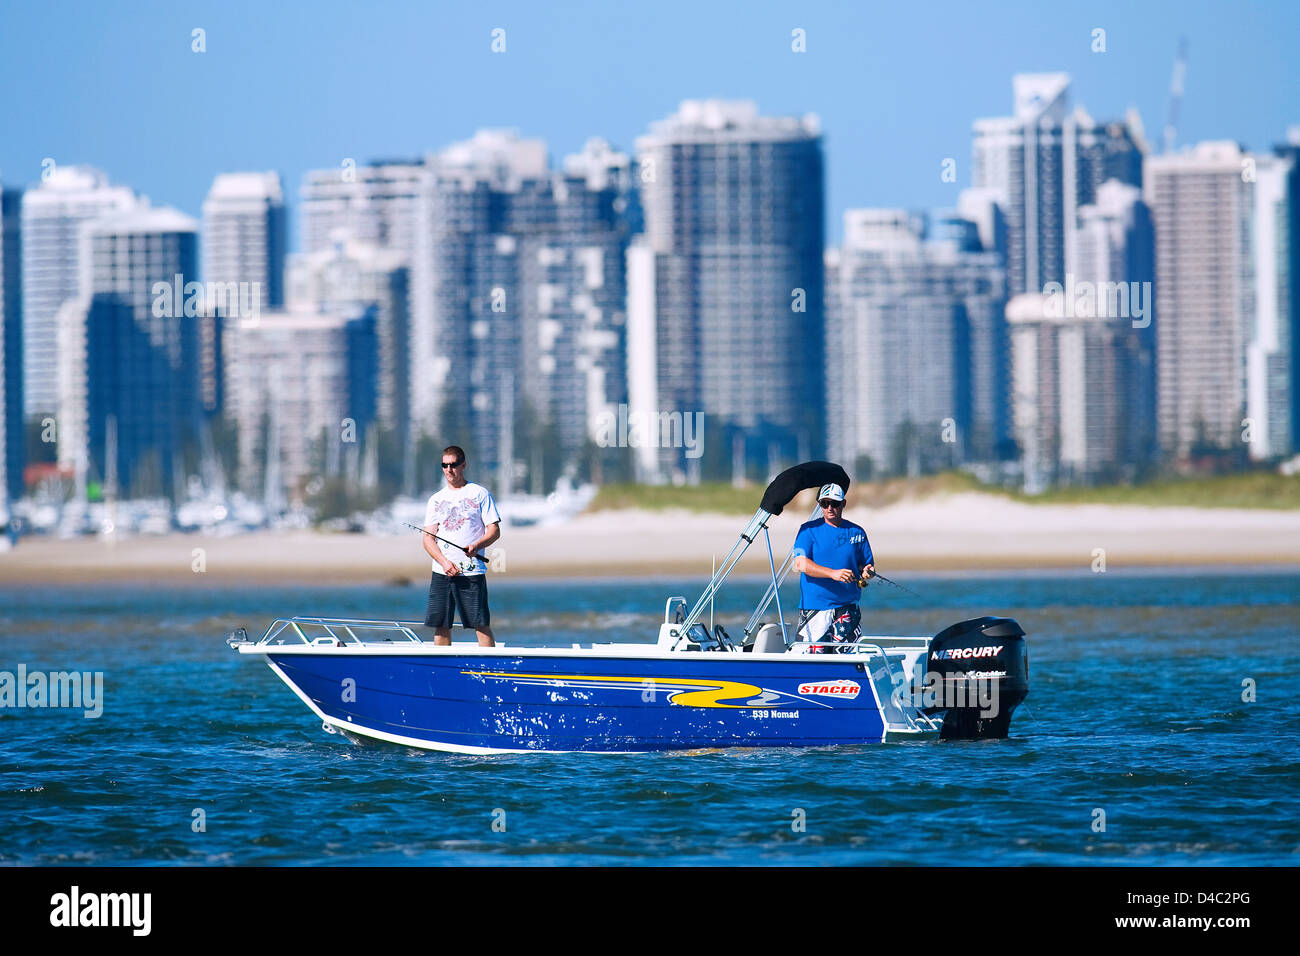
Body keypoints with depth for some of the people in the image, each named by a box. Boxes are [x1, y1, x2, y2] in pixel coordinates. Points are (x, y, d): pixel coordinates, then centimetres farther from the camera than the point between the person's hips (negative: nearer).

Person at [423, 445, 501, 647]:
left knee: (481, 625, -8)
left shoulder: (479, 494, 4)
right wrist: (444, 562, -10)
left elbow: (494, 530, 1)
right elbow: (428, 539, 8)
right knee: (441, 627, 2)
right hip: (441, 572, 4)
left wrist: (476, 546, -20)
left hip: (472, 571, -4)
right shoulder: (436, 500, 14)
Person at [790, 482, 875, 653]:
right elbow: (800, 564, -10)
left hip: (847, 608, 2)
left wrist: (867, 571, -10)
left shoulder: (856, 532, 11)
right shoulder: (809, 530, 3)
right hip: (814, 607, -2)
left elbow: (867, 565, 16)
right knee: (814, 654, -8)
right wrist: (833, 573, -24)